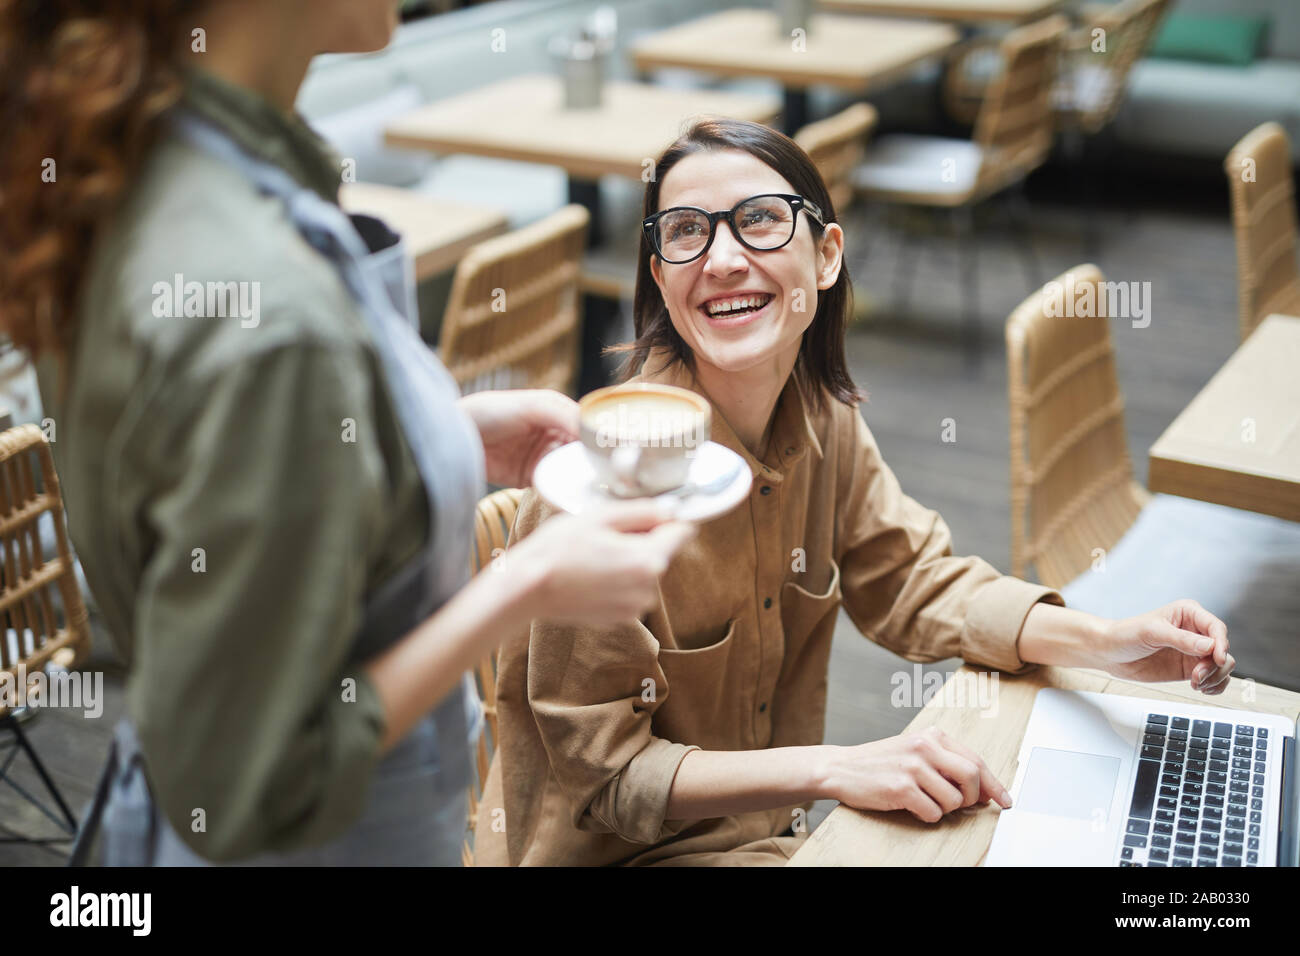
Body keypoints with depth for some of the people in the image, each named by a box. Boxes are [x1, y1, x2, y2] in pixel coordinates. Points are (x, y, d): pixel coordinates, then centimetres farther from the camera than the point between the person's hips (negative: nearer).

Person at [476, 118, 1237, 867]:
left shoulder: (823, 418, -6)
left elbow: (916, 582, 5)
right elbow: (605, 774, -22)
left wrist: (1108, 643, -10)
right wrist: (832, 769, -31)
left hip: (765, 832, 7)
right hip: (615, 851, -6)